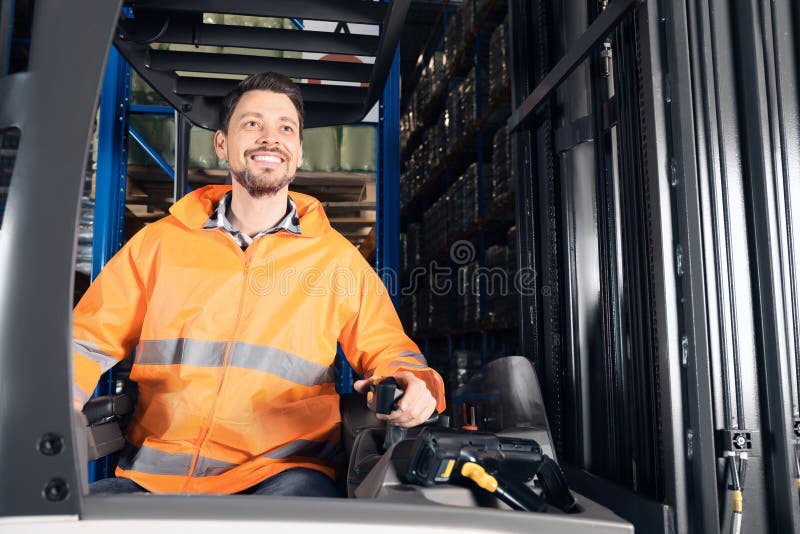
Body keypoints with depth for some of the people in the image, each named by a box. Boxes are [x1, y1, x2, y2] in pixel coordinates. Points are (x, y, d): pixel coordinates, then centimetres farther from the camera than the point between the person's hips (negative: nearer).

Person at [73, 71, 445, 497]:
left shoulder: (339, 259, 7)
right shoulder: (158, 242, 10)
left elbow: (384, 347, 9)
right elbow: (88, 341, 12)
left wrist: (408, 380, -15)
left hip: (280, 472, -1)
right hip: (149, 477, 3)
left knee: (302, 493, -34)